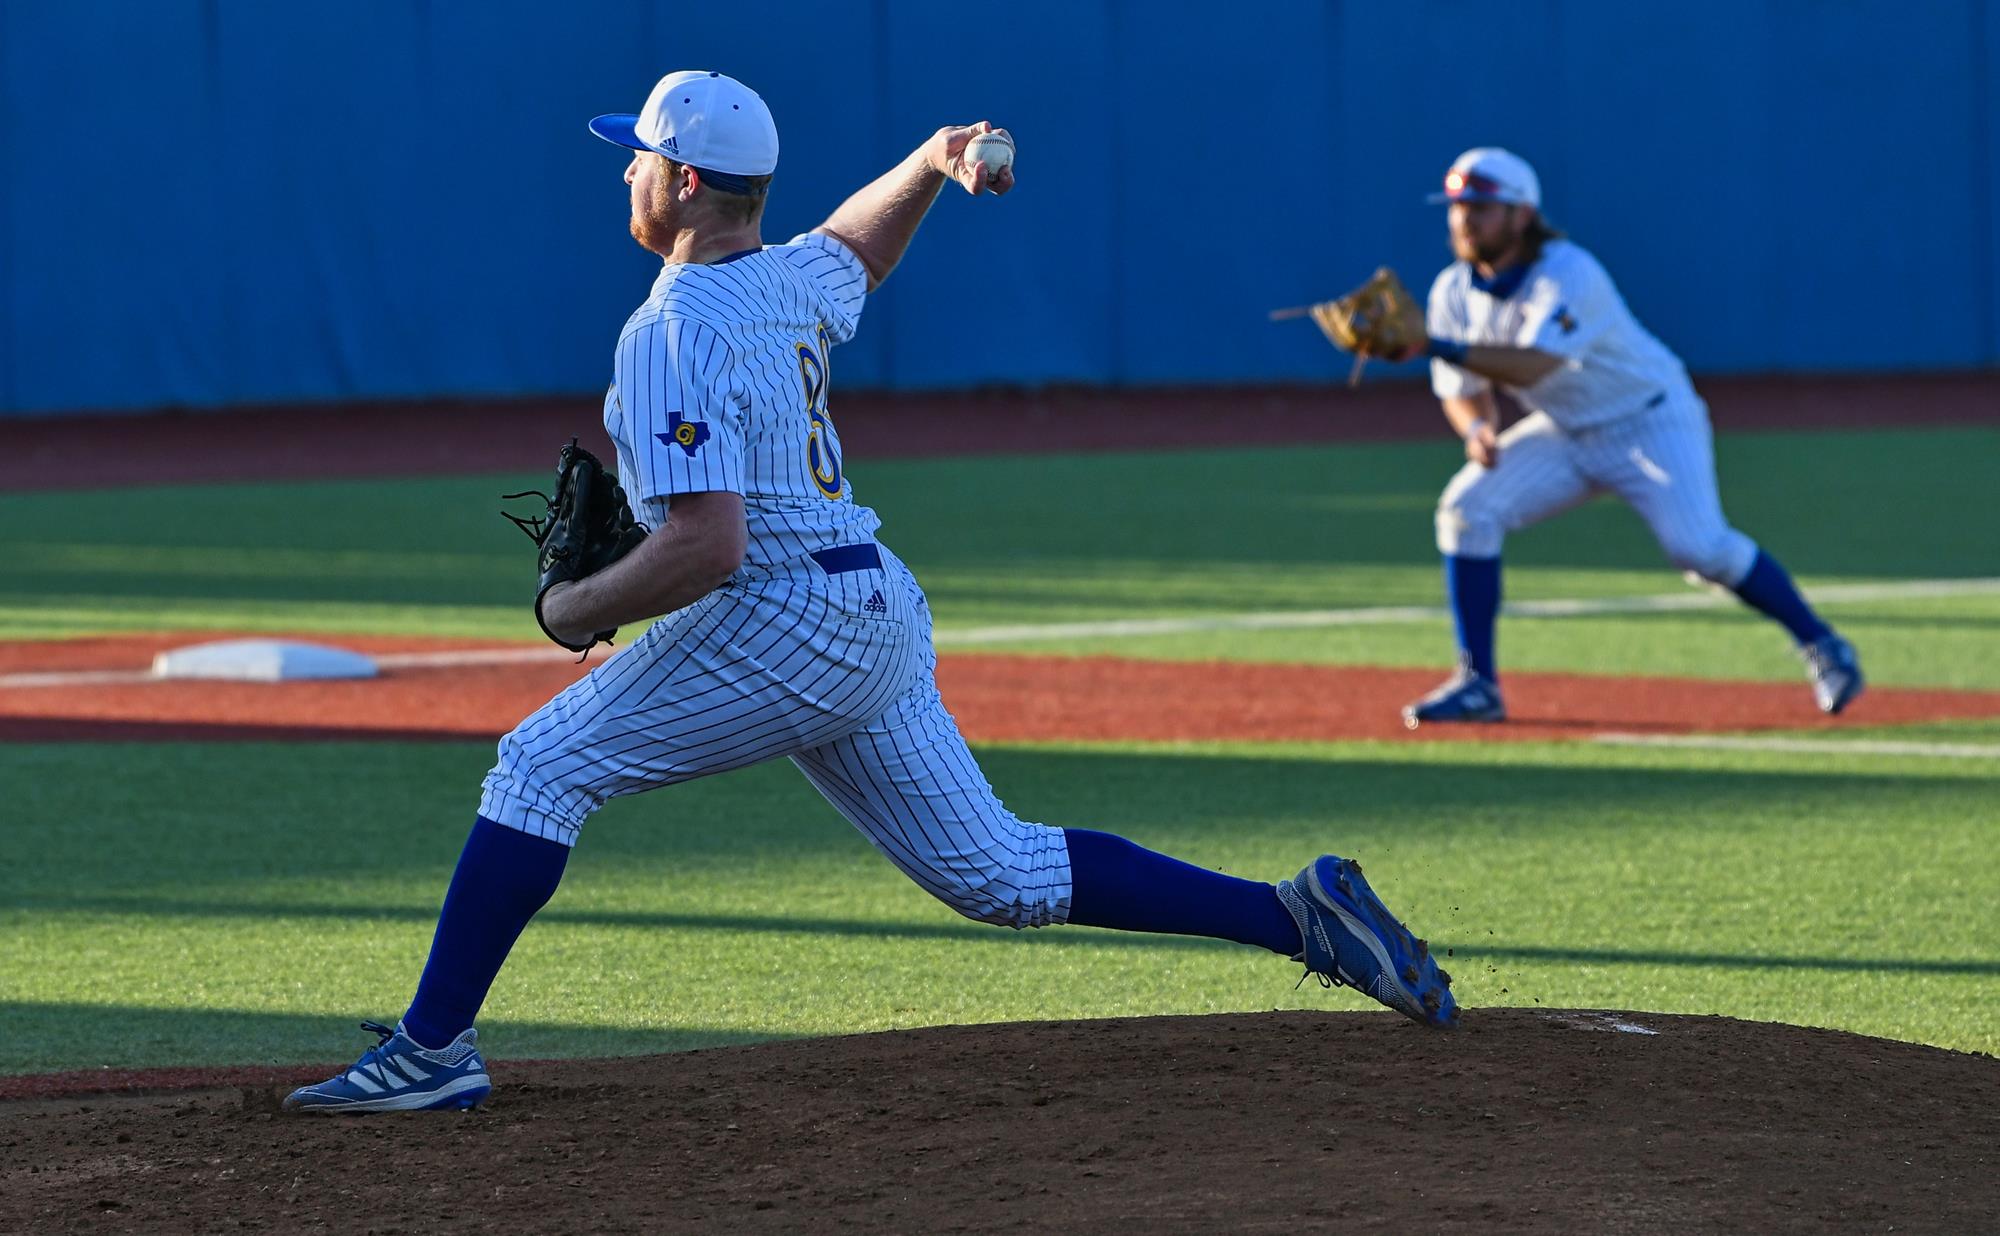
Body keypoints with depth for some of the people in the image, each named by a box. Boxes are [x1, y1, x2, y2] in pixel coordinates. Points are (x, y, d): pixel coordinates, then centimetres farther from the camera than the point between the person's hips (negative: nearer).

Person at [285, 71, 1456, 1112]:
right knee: (999, 873, 11)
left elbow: (705, 545, -24)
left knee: (543, 766, -4)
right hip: (881, 621, 9)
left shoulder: (671, 332, -15)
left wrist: (574, 609, -10)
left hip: (784, 624, -9)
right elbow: (862, 244, 38)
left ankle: (435, 1046, -8)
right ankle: (1303, 913, 5)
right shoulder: (794, 281, 12)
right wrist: (935, 158, 22)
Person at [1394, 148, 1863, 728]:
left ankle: (1823, 647, -2)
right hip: (1566, 435, 6)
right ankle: (1477, 684, -9)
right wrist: (1477, 429, -22)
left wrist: (1438, 348, -51)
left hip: (1650, 422, -6)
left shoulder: (1567, 275, -28)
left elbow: (1534, 365, -43)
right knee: (1467, 507, -14)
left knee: (1701, 546, -22)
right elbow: (1462, 390, 2)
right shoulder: (1454, 292, -5)